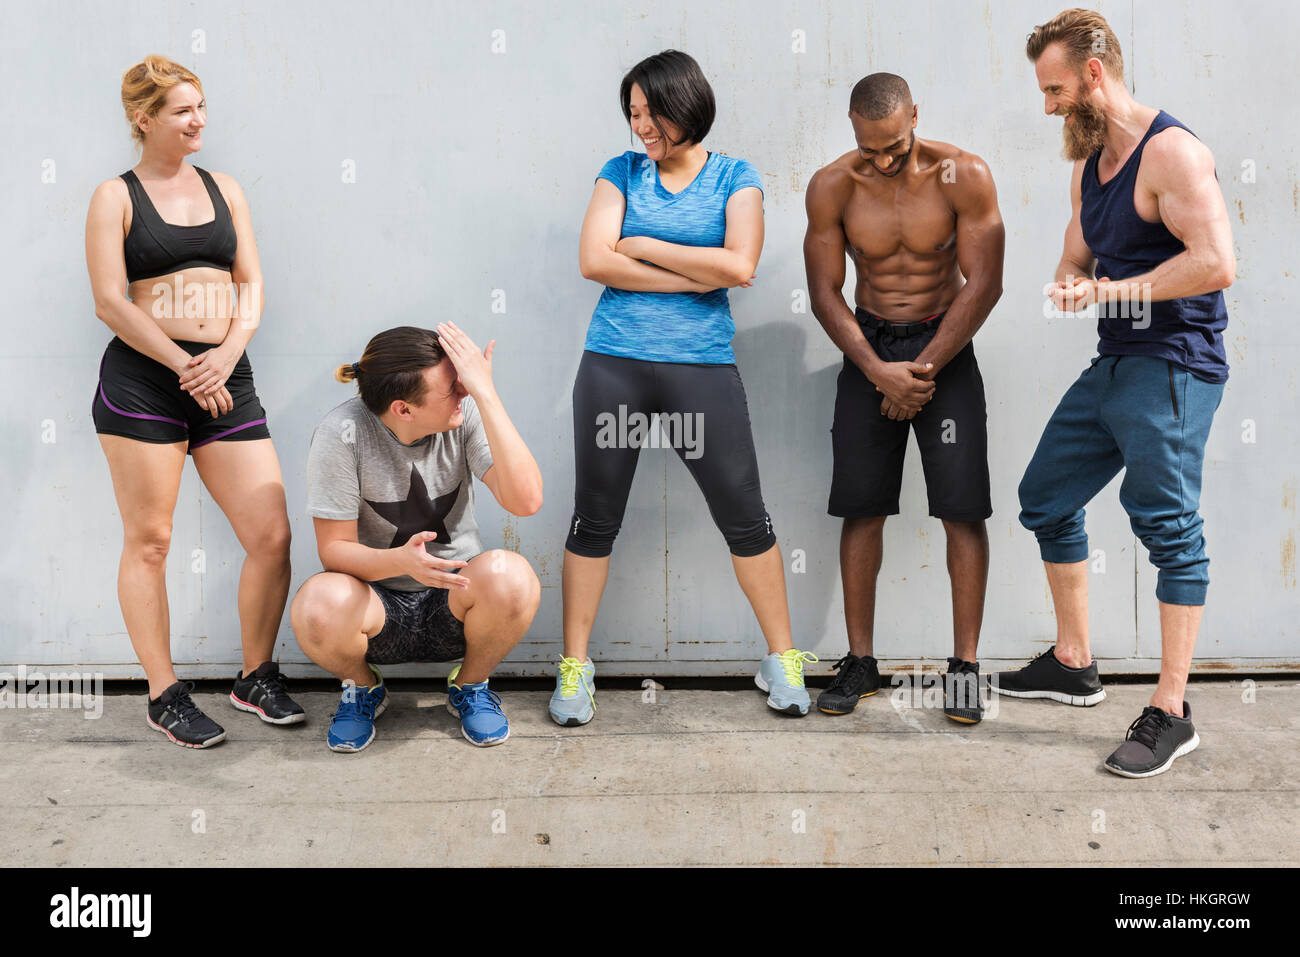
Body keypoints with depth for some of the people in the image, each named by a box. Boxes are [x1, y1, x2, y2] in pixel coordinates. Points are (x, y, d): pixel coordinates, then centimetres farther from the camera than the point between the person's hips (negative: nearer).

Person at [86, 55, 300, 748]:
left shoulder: (223, 189, 16)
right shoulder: (116, 197, 3)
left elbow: (252, 285, 10)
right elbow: (111, 303, -5)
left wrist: (227, 354, -7)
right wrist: (187, 367, -11)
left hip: (226, 378, 4)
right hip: (142, 380, -4)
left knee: (272, 535, -2)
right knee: (149, 541, 0)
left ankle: (256, 678, 16)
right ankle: (164, 695, 12)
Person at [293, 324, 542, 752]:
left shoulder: (466, 413, -13)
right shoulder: (343, 433, -18)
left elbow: (525, 500, -27)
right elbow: (333, 548, -14)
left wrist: (486, 394, -31)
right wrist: (401, 560, -36)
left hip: (454, 600, 1)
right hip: (377, 602, -1)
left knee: (510, 576, -32)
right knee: (317, 607, -35)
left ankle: (470, 685, 2)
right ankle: (362, 687, 3)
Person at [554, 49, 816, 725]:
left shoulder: (735, 179, 6)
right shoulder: (622, 172, 9)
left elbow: (739, 266, -11)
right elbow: (594, 260, -5)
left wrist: (641, 246, -6)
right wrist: (695, 274, -8)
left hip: (702, 366, -1)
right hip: (613, 363, 1)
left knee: (743, 514, 2)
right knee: (594, 517, 4)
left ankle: (783, 659, 18)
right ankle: (574, 667, 16)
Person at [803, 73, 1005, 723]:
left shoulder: (963, 177, -11)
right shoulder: (831, 187, -7)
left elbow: (984, 284, -11)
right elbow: (825, 294, -4)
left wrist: (925, 369, -15)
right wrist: (880, 371, -15)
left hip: (945, 347, -1)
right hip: (866, 348, 2)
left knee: (962, 510, -7)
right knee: (862, 508, 1)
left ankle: (964, 666, 3)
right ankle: (860, 662, 12)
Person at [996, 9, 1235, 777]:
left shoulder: (1171, 152, -14)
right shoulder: (1090, 164, 14)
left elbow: (1216, 262, -24)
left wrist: (1115, 290, -17)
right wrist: (1072, 286, 0)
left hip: (1173, 368, -10)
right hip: (1113, 365, 10)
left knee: (1169, 527, -9)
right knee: (1047, 499, 14)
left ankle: (1170, 713, -2)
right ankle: (1074, 665, 27)